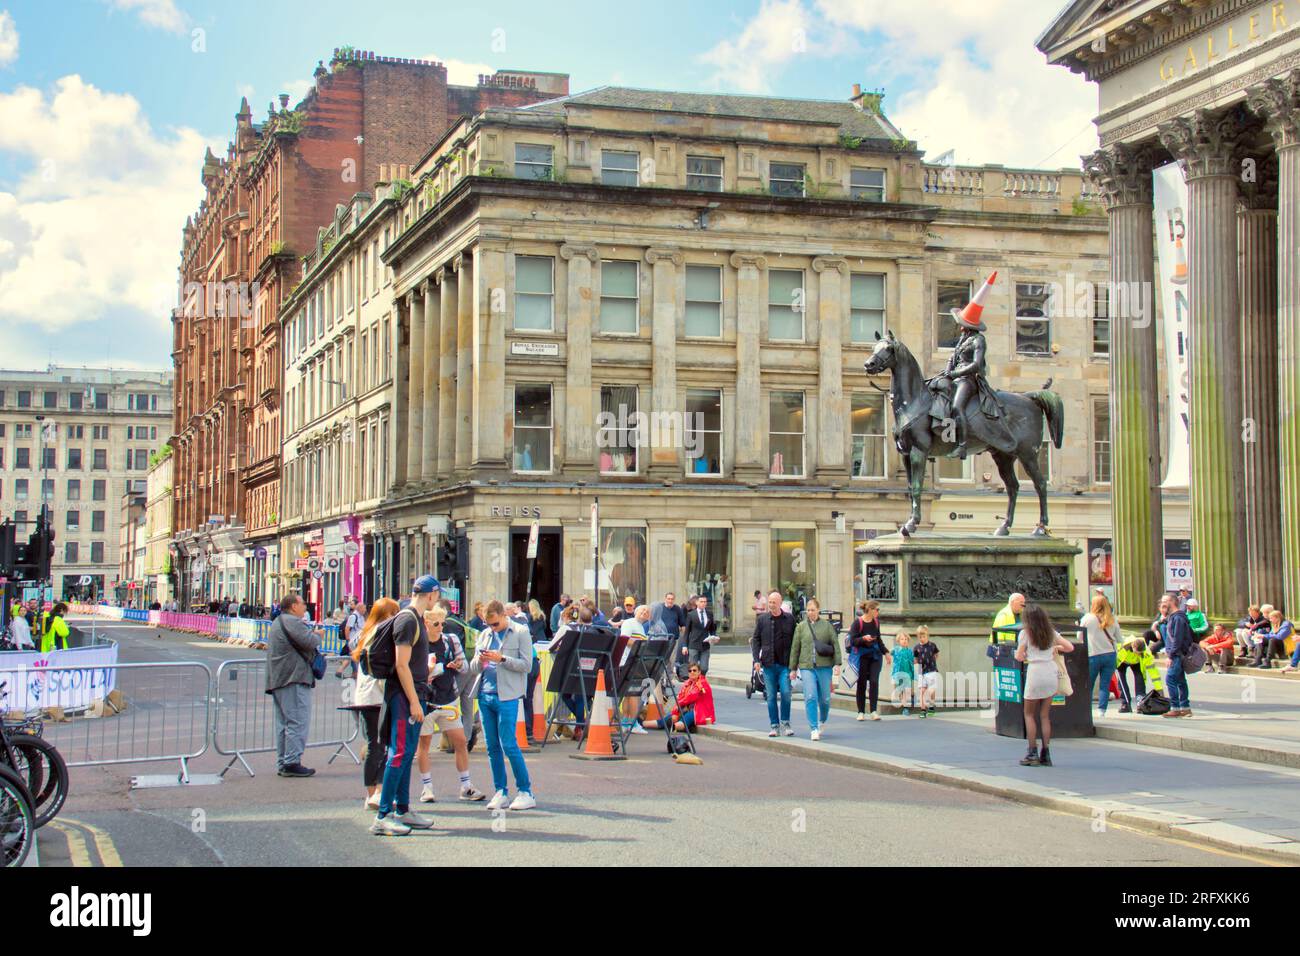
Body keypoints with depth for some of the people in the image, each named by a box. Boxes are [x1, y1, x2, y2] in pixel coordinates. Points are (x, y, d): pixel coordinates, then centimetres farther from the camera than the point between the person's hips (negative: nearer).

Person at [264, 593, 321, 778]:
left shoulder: (278, 622, 22)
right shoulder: (292, 621, -12)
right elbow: (309, 642, -22)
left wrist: (312, 634, 15)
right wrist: (317, 635, -1)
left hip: (278, 680, 11)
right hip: (294, 679, -11)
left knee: (284, 723, 12)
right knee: (299, 722, -9)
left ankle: (282, 763, 13)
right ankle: (292, 763, -12)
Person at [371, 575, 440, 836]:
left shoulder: (416, 619, 15)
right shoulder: (407, 621, -15)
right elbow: (401, 665, -19)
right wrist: (414, 702, -20)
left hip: (414, 695, 10)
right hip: (405, 697, -10)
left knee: (407, 753, 13)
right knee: (400, 753, -10)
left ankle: (403, 810, 20)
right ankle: (383, 816, -9)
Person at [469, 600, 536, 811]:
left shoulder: (520, 633, 0)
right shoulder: (485, 635, 16)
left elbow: (527, 665, -6)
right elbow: (473, 669, 16)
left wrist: (502, 659, -16)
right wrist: (480, 661, -7)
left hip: (507, 696, -6)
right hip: (485, 695, 6)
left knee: (508, 745, -9)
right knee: (492, 747, 7)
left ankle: (525, 792, -2)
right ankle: (500, 792, 14)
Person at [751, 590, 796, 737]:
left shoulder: (789, 618, 3)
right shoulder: (762, 619, 5)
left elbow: (795, 640, 5)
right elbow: (756, 640, 7)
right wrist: (756, 660, -3)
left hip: (785, 664, -1)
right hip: (768, 664, 1)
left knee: (785, 693, -8)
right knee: (771, 696, 4)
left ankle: (785, 723, 9)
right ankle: (774, 725, 12)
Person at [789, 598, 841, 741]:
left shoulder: (827, 625, 5)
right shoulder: (801, 627, 8)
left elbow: (835, 645, 3)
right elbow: (795, 648, 11)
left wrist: (837, 664, -5)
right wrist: (793, 668, 10)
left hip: (824, 667, 0)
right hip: (807, 667, 0)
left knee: (825, 699, 5)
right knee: (810, 698, -11)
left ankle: (822, 722, 32)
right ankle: (814, 729, -8)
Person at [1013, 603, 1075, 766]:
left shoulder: (1025, 633, -1)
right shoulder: (1051, 632, 10)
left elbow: (1019, 656, -4)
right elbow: (1070, 647, 11)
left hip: (1035, 674, -4)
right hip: (1051, 673, 4)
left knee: (1029, 714, 9)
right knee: (1045, 715, 10)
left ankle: (1032, 753, 2)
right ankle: (1046, 754, 6)